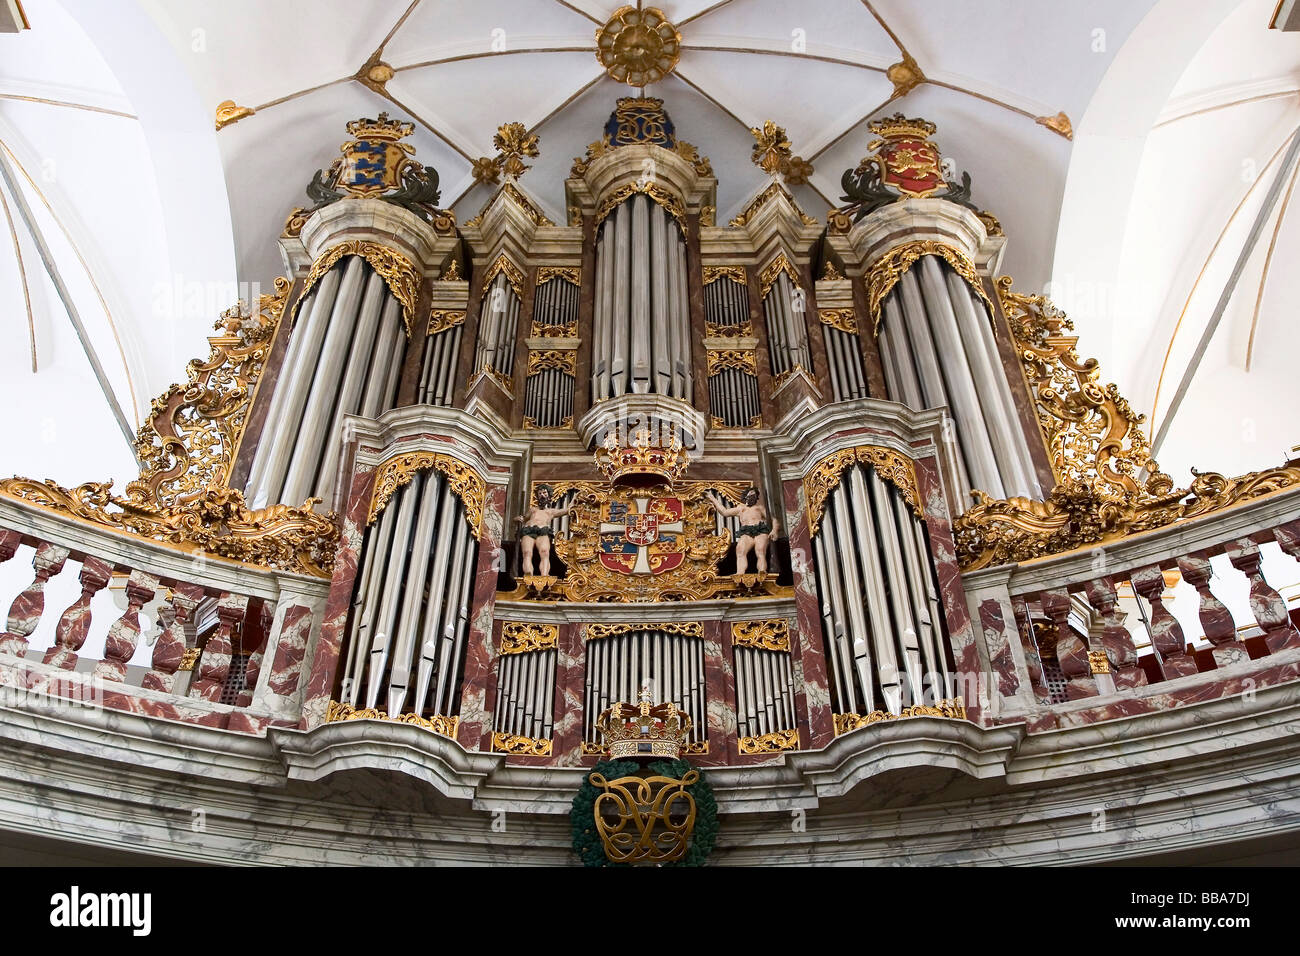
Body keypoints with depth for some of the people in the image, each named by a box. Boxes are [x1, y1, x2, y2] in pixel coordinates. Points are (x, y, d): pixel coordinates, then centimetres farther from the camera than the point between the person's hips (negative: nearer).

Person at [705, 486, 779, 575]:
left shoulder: (760, 507, 33)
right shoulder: (740, 508, 39)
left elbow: (773, 520, 24)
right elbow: (724, 511, 39)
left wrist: (774, 530, 1)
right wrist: (713, 499, 42)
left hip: (761, 531, 0)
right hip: (746, 532, 0)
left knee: (760, 552, -32)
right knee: (740, 550, -32)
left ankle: (762, 571, -55)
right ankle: (740, 574, -53)